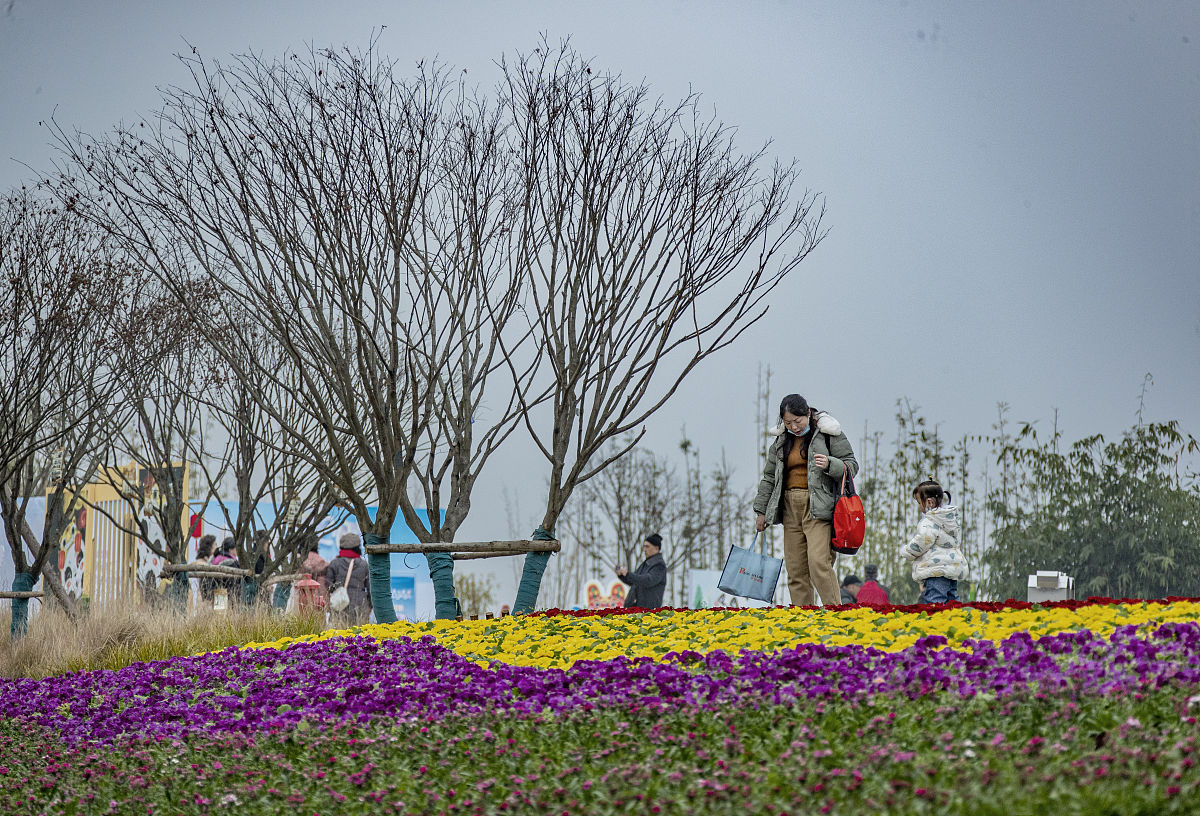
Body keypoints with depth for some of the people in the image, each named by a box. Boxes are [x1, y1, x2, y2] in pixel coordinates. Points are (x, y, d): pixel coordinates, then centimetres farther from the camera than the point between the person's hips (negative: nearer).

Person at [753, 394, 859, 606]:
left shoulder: (828, 434, -1)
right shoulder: (781, 441, 15)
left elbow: (852, 466, 1)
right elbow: (769, 477, 23)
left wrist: (830, 465, -19)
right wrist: (761, 510, 20)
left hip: (819, 507, -6)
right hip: (791, 509, 6)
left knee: (819, 563, -19)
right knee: (795, 569, 2)